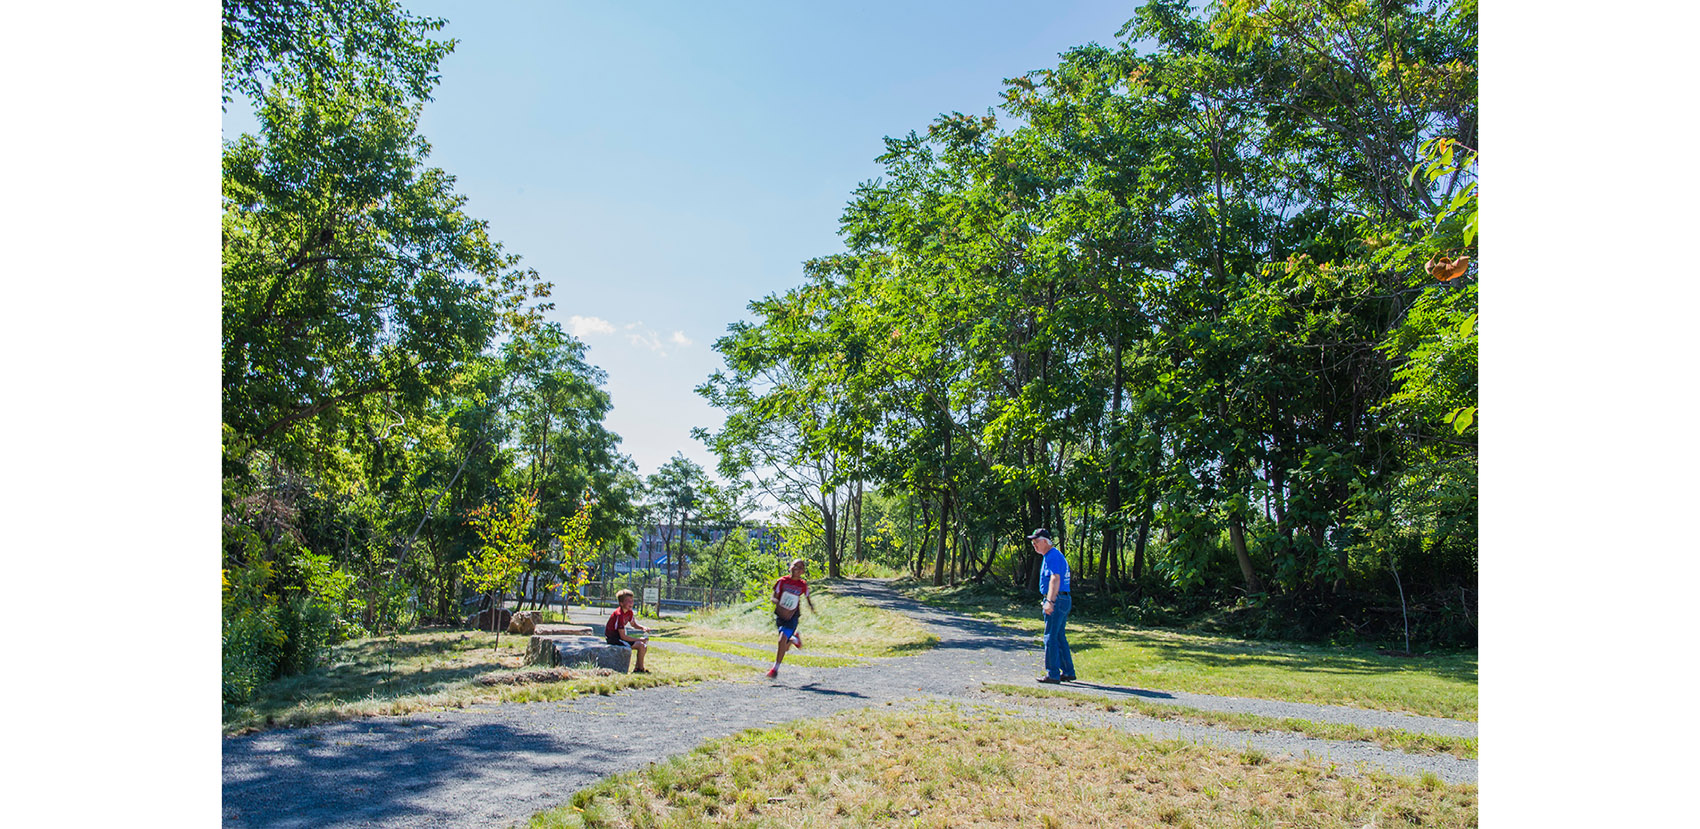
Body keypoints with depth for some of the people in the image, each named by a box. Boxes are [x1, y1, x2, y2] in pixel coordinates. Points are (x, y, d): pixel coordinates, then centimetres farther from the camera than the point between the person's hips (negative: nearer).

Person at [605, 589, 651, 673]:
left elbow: (633, 624, 22)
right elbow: (623, 636, -24)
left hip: (620, 637, 9)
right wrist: (639, 639, -19)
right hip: (613, 640, -9)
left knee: (645, 646, 6)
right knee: (641, 645, -20)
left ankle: (637, 668, 14)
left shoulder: (629, 612, 2)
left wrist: (643, 628, 0)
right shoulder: (619, 615, -25)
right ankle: (640, 669, -5)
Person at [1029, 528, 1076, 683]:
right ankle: (1068, 672, 18)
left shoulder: (1053, 556, -13)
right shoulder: (1055, 555, 19)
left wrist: (1050, 601, -33)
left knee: (1051, 637, -7)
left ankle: (1053, 674, -4)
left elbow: (1055, 579, -25)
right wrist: (1049, 601, 28)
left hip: (1056, 601, -10)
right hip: (1064, 600, 10)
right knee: (1059, 637, 14)